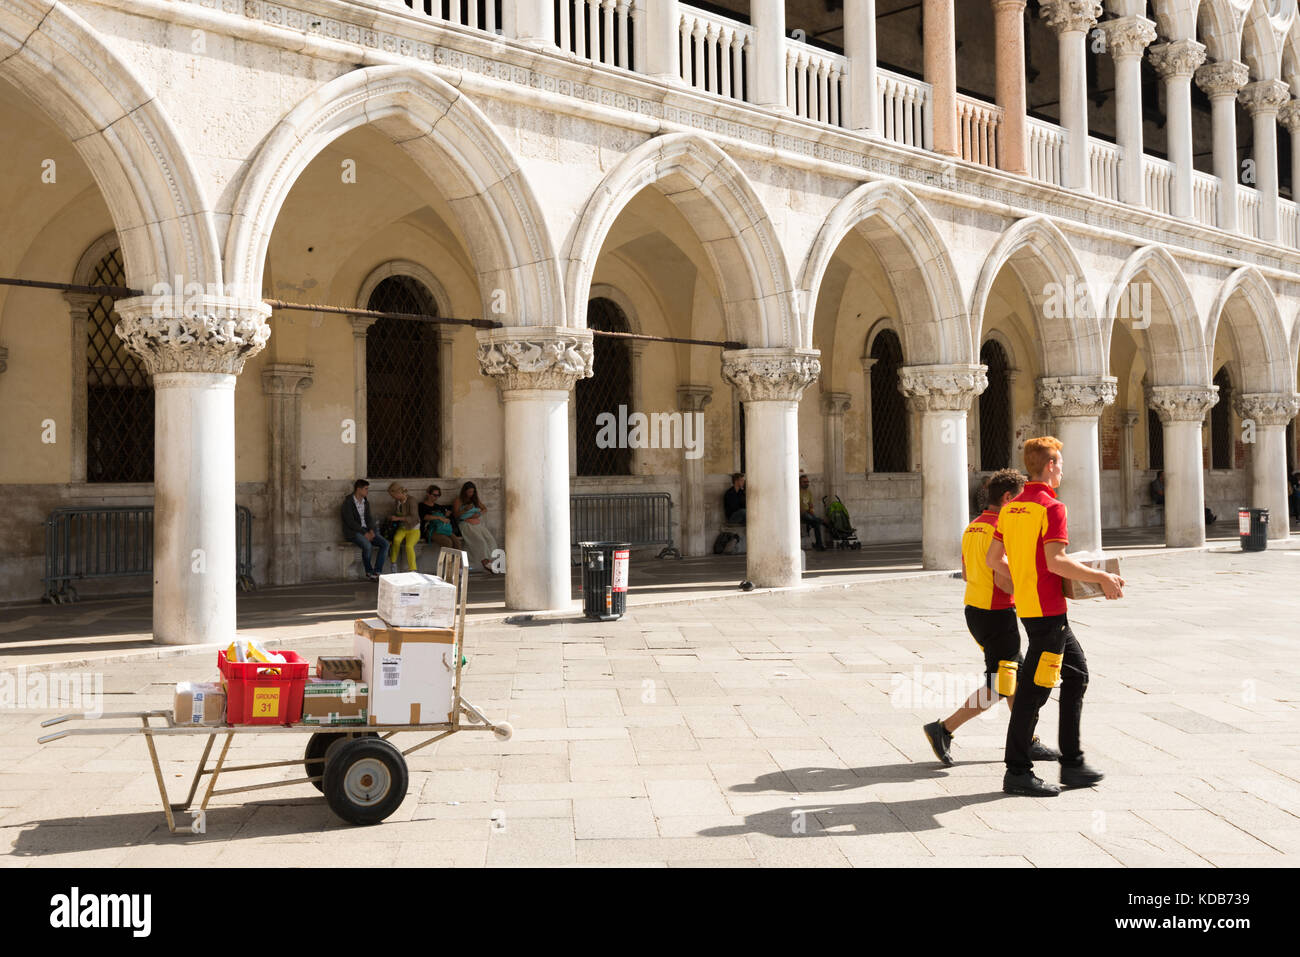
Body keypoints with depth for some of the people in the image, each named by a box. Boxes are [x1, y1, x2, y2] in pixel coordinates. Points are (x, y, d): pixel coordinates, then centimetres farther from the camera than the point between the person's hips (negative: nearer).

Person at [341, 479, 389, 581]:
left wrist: (371, 530, -7)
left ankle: (377, 572, -15)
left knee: (385, 543, -15)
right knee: (367, 546, -34)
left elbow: (369, 518, 14)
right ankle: (369, 572, -12)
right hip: (353, 532, -7)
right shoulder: (348, 502, -10)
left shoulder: (366, 502, 14)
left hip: (366, 530, 7)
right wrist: (364, 533, -20)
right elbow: (350, 522, -16)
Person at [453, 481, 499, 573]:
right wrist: (465, 510, -16)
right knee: (480, 540, -31)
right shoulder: (459, 500, 7)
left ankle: (488, 563, -26)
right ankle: (485, 562, -35)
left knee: (490, 540, -20)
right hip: (466, 525, -5)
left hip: (478, 523, 6)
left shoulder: (475, 500, 22)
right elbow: (455, 515, 0)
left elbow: (485, 508, 25)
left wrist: (479, 514, 4)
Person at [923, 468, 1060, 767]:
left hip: (974, 610, 10)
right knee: (998, 686, -3)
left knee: (1017, 676, 17)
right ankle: (943, 729, -3)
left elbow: (966, 574, 16)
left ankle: (1027, 742, 23)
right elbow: (1002, 580, -22)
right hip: (997, 615, -10)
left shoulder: (972, 527, 11)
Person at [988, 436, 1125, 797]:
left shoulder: (1011, 507, 11)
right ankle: (1017, 772, 3)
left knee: (1077, 673, 17)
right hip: (1047, 608, -9)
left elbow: (993, 558, 13)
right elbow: (1056, 560, -23)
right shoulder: (1051, 507, -14)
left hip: (1026, 602, 9)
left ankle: (1072, 763, 20)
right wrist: (1101, 578, -15)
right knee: (1035, 688, -4)